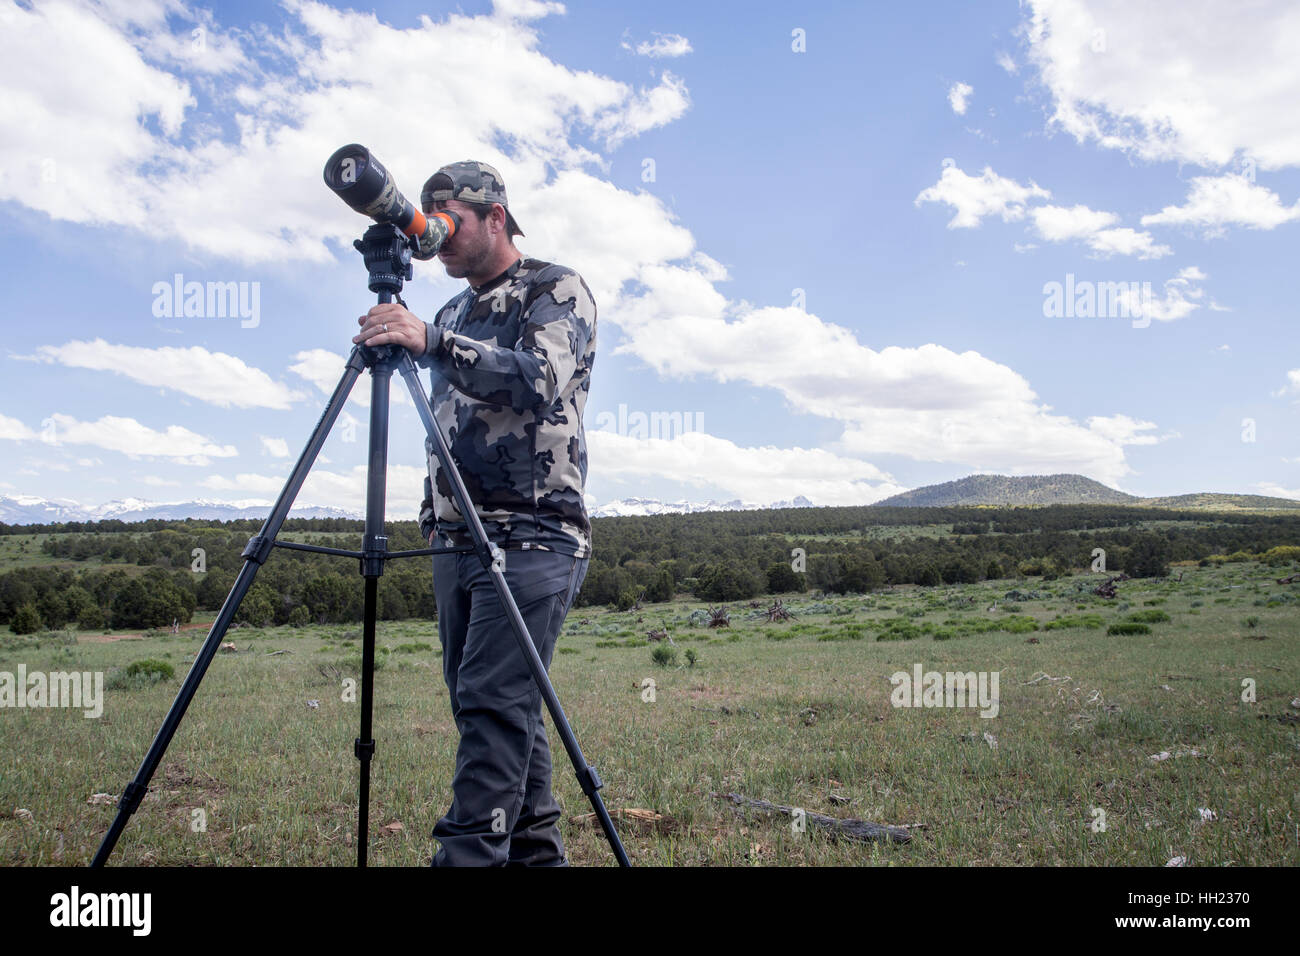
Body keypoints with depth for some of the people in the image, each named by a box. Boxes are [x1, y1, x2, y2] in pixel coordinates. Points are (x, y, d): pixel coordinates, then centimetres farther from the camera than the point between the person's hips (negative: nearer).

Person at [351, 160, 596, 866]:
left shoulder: (556, 290, 0)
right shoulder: (455, 314, 22)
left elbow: (543, 378, -19)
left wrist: (432, 342, -26)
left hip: (531, 536, -8)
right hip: (457, 540, 8)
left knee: (494, 702, -14)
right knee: (484, 706, 8)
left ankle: (469, 856, -12)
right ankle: (535, 852, 18)